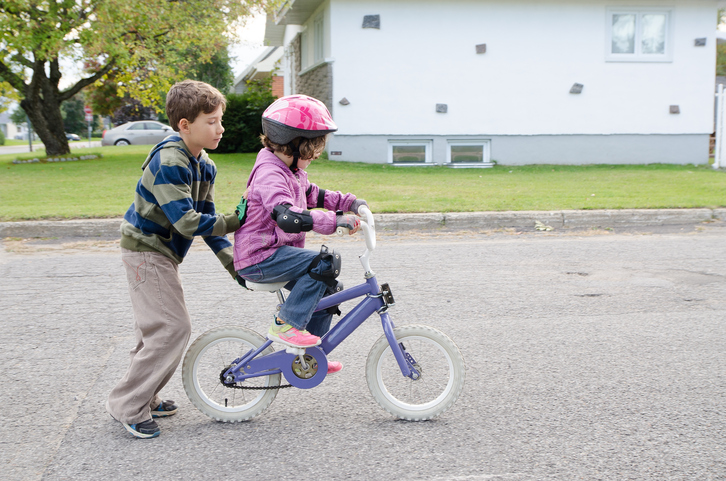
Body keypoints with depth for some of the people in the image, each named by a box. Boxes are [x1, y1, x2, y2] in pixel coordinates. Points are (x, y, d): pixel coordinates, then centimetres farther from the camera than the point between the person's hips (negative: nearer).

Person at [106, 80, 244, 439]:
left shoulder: (203, 165, 5)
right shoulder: (168, 162, -24)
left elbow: (204, 217, 9)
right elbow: (186, 221, -29)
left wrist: (230, 260, 4)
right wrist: (233, 223, -25)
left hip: (162, 253, 10)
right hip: (145, 250, -10)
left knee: (158, 328, 15)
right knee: (172, 328, -13)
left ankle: (144, 397, 28)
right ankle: (128, 406, -4)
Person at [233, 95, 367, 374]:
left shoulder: (292, 170, 12)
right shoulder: (270, 174, -22)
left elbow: (312, 195, 29)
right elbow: (287, 217, -37)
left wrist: (350, 202, 18)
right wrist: (336, 220, -40)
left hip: (279, 252, 11)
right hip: (259, 258, -11)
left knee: (325, 287, 12)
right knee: (323, 264, -25)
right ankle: (286, 325, -17)